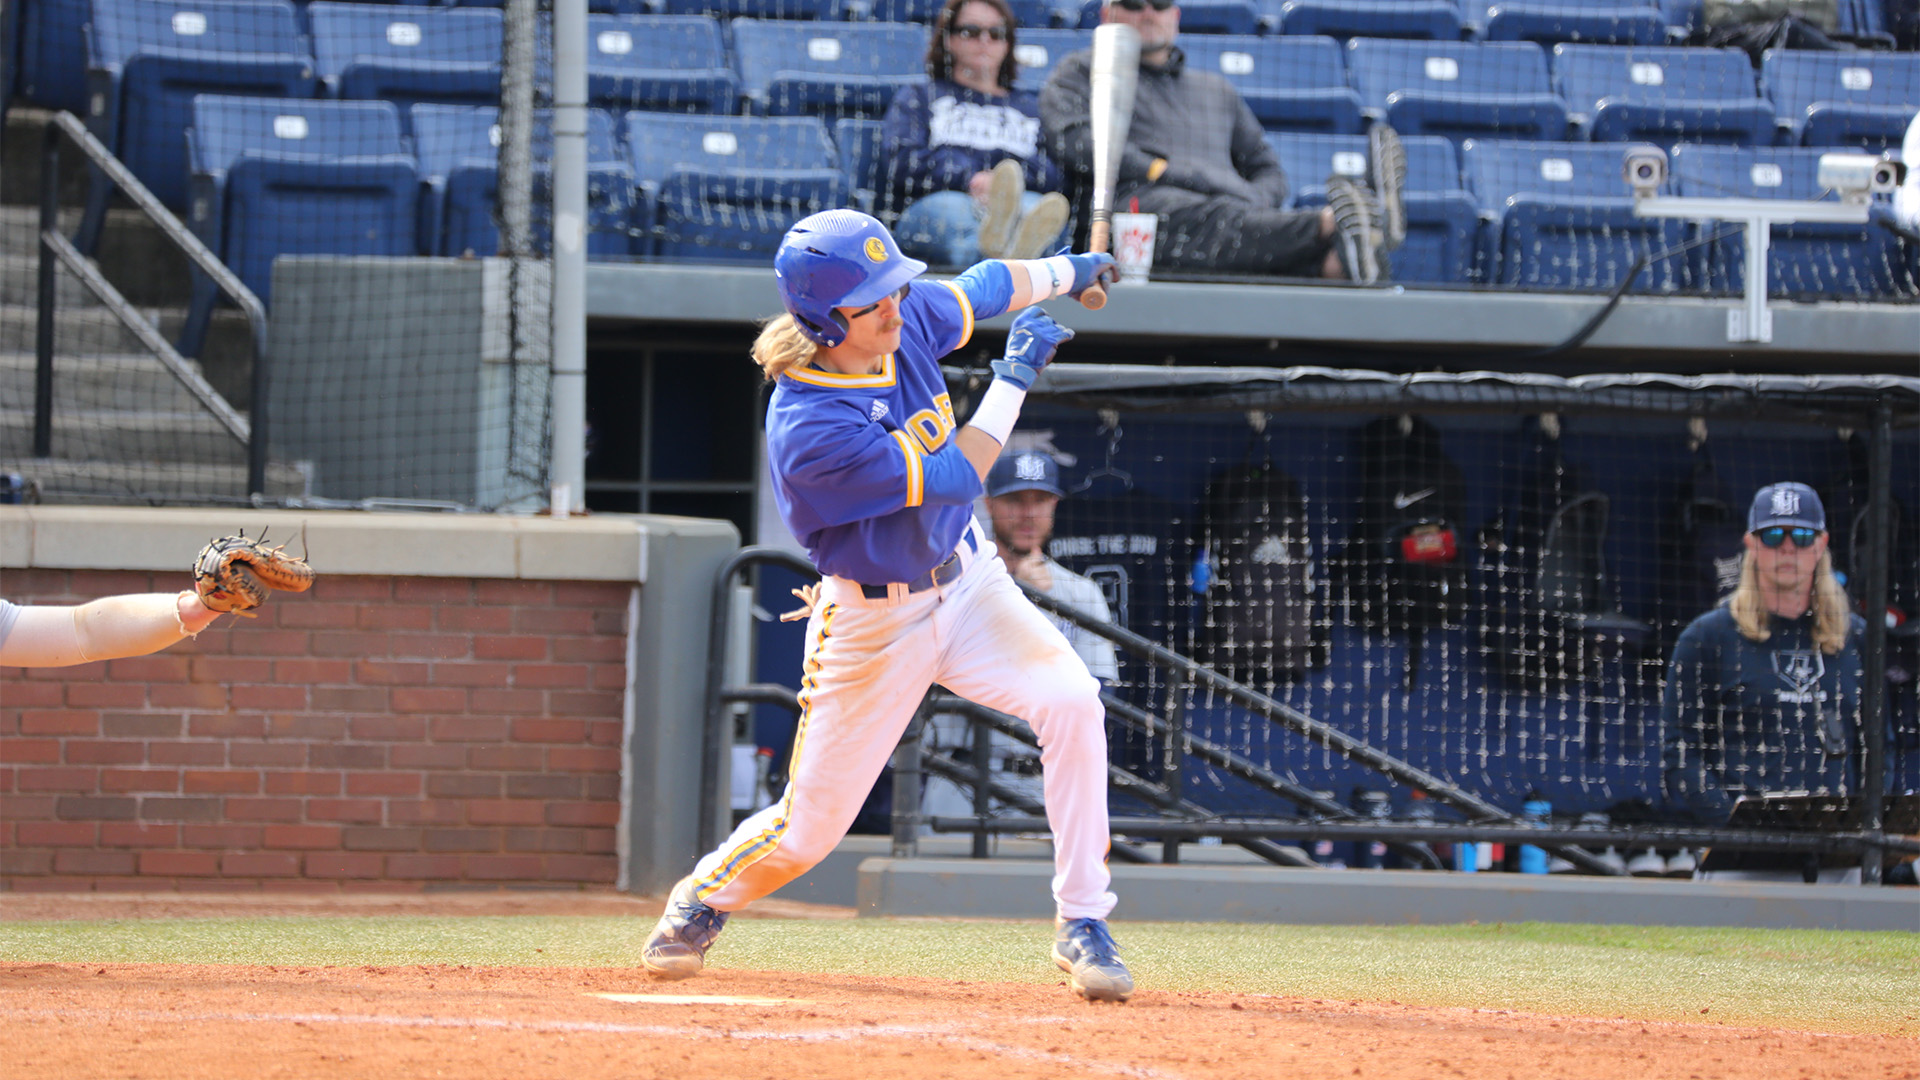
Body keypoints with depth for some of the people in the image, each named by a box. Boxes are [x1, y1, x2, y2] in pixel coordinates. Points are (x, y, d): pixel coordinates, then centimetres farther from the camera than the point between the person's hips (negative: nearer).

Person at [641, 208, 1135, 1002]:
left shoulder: (907, 318, -11)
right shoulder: (809, 430, -32)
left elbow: (981, 289, 13)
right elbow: (956, 477, -26)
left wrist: (1066, 272, 29)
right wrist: (1014, 378, -18)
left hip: (965, 580, 6)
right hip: (874, 623, -6)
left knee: (1070, 704, -20)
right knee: (809, 828, 3)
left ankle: (1082, 925, -12)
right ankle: (699, 904, 37)